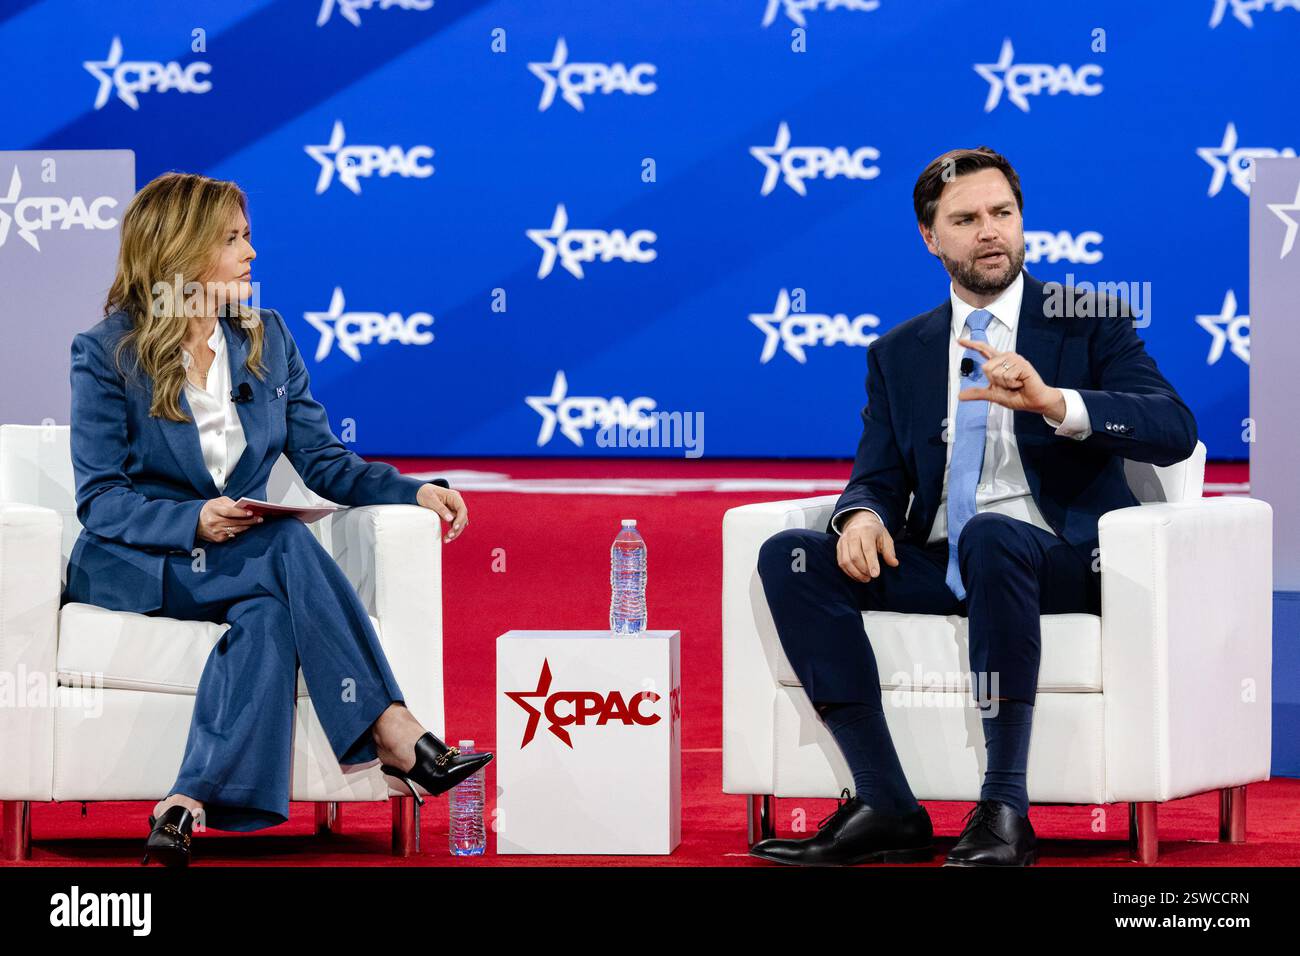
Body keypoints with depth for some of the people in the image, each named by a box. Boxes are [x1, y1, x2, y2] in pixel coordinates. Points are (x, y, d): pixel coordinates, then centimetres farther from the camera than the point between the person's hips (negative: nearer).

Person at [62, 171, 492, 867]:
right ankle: (393, 734, -39)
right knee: (288, 547, -33)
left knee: (267, 615, -33)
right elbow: (100, 501, -9)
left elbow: (324, 462, 9)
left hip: (244, 554, 5)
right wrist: (195, 521, -27)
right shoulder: (106, 354, -4)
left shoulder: (266, 339, 11)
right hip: (132, 562, -5)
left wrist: (415, 490, -9)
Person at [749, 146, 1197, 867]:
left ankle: (1004, 808, -34)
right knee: (789, 557, -20)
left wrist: (1053, 402, -27)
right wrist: (863, 515, -14)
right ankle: (885, 807, -24)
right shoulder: (898, 354, 17)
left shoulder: (1090, 323, 6)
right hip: (937, 567, 4)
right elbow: (877, 475, 12)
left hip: (1060, 560, -4)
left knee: (991, 534, -38)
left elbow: (1174, 430, -9)